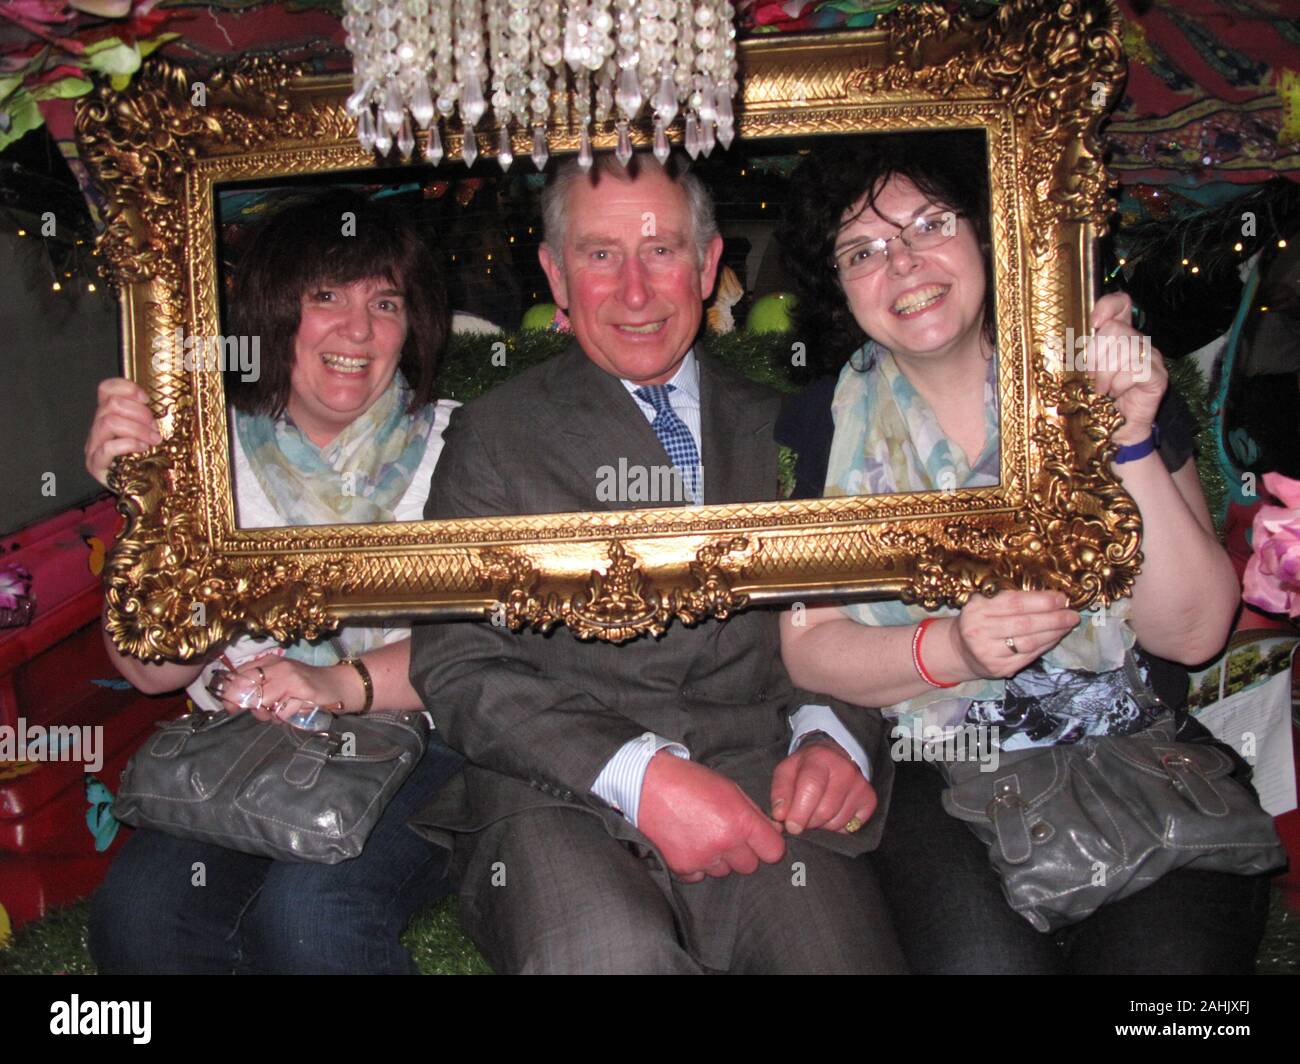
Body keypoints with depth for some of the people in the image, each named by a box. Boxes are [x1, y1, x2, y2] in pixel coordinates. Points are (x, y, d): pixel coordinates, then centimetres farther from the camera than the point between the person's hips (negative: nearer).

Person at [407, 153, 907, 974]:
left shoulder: (779, 430, 17)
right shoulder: (494, 435, 9)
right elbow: (456, 670, 1)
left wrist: (834, 737, -5)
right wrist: (640, 776, -14)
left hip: (763, 789, 2)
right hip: (558, 800, -1)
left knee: (837, 946, -27)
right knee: (608, 952, -33)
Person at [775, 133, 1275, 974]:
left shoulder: (1114, 382, 1)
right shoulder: (821, 427, 2)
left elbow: (1193, 634, -4)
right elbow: (807, 646, -2)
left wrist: (1132, 444, -16)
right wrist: (950, 650, -19)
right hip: (941, 779, -1)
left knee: (1170, 952, -25)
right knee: (986, 956, -27)